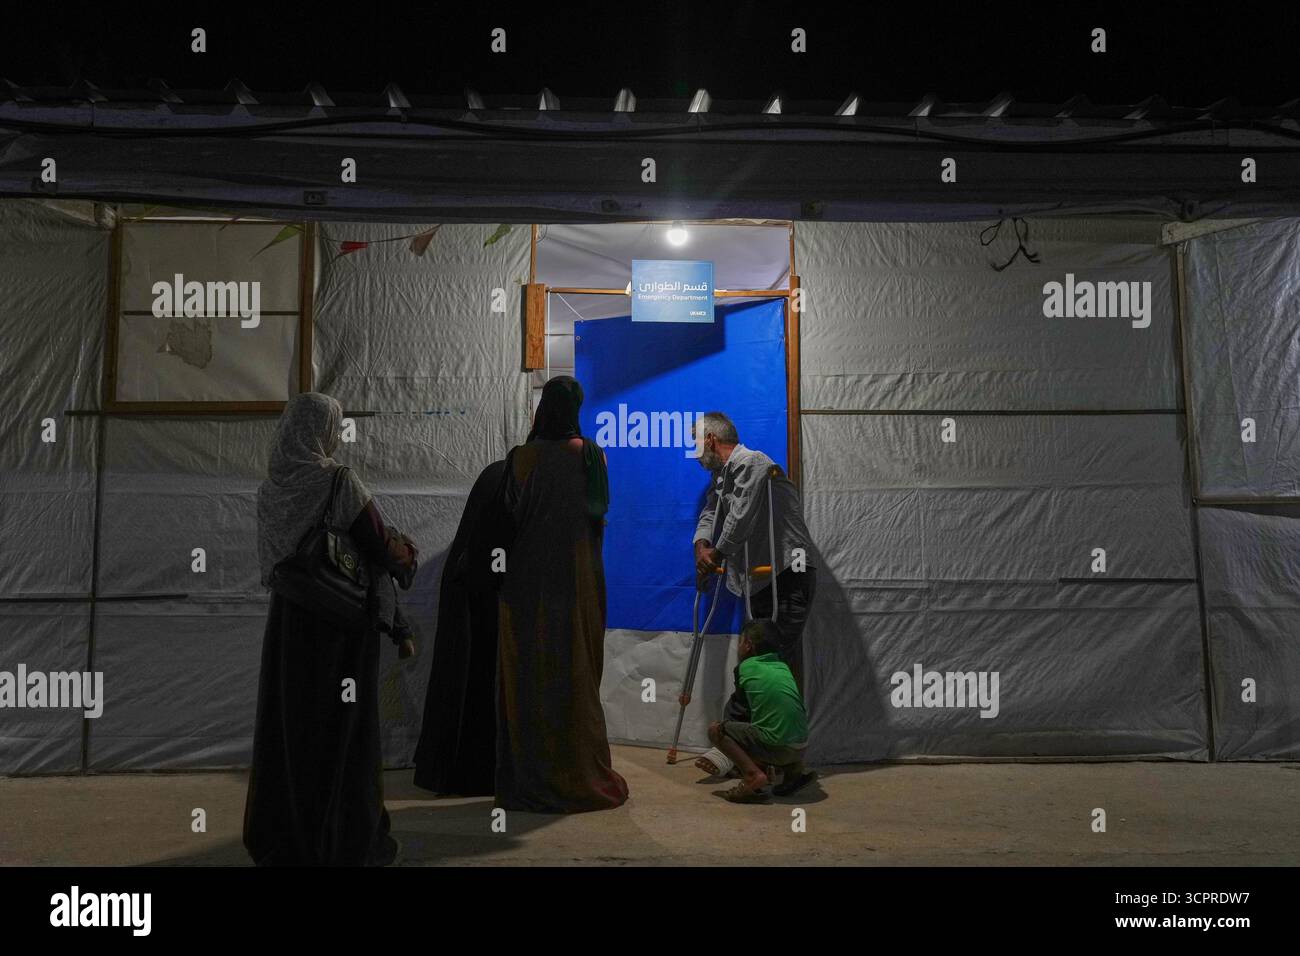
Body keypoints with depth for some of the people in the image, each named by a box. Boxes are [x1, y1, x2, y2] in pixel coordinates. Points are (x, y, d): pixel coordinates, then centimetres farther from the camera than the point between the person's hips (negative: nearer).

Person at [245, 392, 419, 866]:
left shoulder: (271, 486, 3)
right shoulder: (339, 481, -16)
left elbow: (271, 559, 12)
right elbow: (381, 547, -14)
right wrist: (407, 553, 9)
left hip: (288, 618, 6)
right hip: (343, 620, -6)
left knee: (290, 719, 15)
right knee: (342, 724, 5)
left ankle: (282, 835, 28)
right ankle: (345, 839, 15)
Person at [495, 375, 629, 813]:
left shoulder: (523, 457, -8)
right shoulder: (592, 454, -2)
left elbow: (511, 514, -1)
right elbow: (602, 509, 7)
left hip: (528, 580, -2)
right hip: (579, 577, 2)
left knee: (529, 677, 7)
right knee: (577, 676, 11)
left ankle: (531, 780, 13)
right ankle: (583, 777, 18)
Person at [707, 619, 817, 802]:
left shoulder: (746, 666, 4)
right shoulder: (783, 666, 15)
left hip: (777, 747, -6)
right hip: (801, 748, 6)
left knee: (715, 729, 2)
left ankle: (753, 775, -12)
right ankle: (795, 770, 17)